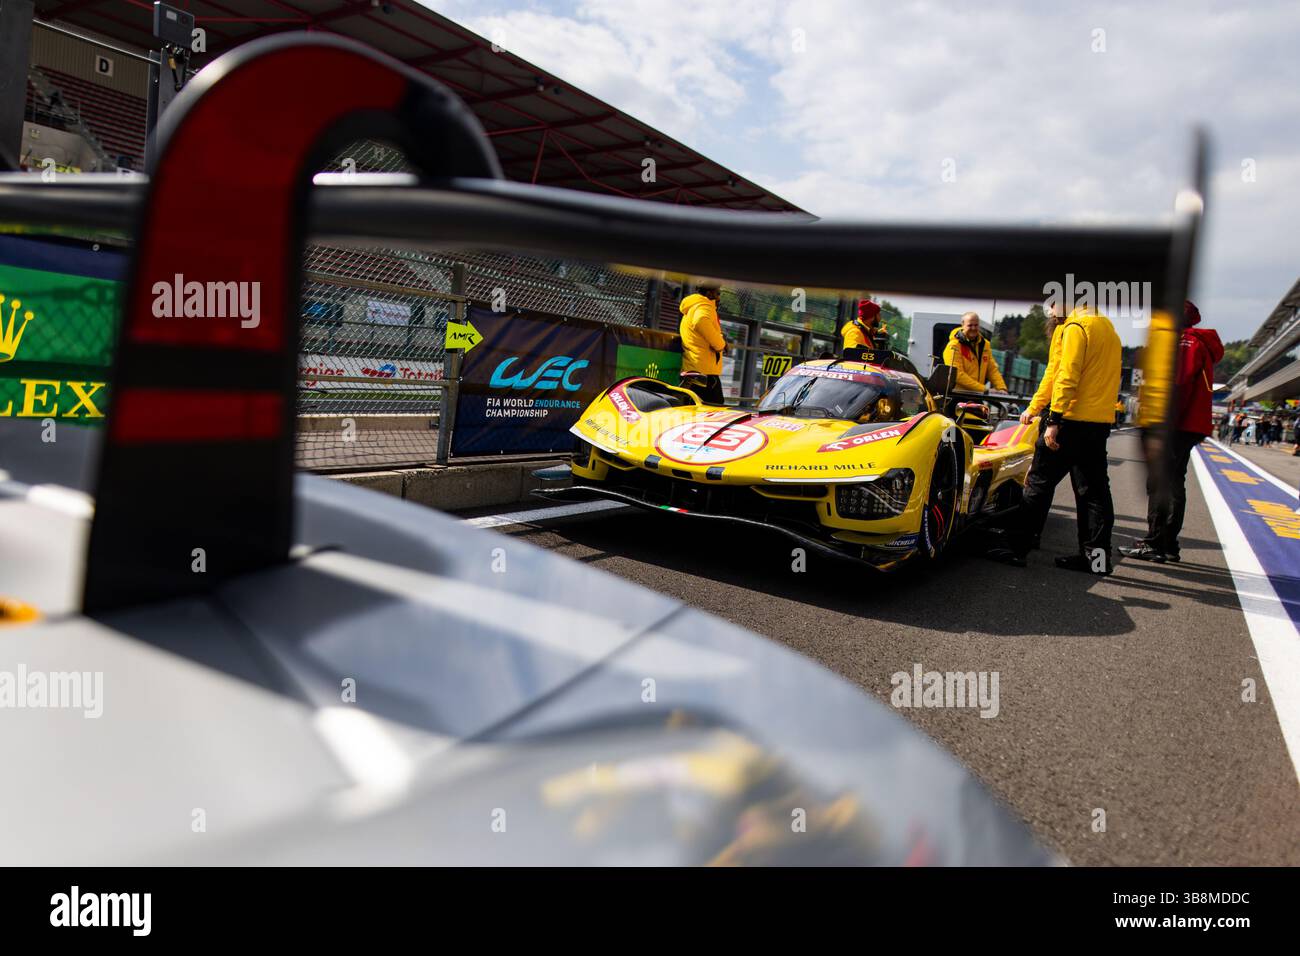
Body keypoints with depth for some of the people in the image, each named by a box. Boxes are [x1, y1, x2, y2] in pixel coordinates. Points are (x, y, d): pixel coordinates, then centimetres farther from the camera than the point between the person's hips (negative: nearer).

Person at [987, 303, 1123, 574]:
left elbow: (1067, 377, -17)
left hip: (1073, 419, -8)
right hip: (1102, 422, 8)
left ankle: (1016, 548, 2)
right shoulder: (1109, 328, 18)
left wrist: (1054, 420, -19)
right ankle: (1097, 554, 10)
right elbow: (1103, 377, 19)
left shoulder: (1077, 326, -9)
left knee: (1039, 483, -2)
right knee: (1093, 489, 9)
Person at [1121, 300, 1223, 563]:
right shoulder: (1198, 344, 21)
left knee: (1159, 484, -9)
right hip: (1188, 427, 10)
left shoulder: (1186, 343, -11)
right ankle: (1168, 546, 20)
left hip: (1178, 427, -10)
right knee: (1173, 485, 14)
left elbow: (1176, 387, -21)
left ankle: (1155, 545, -8)